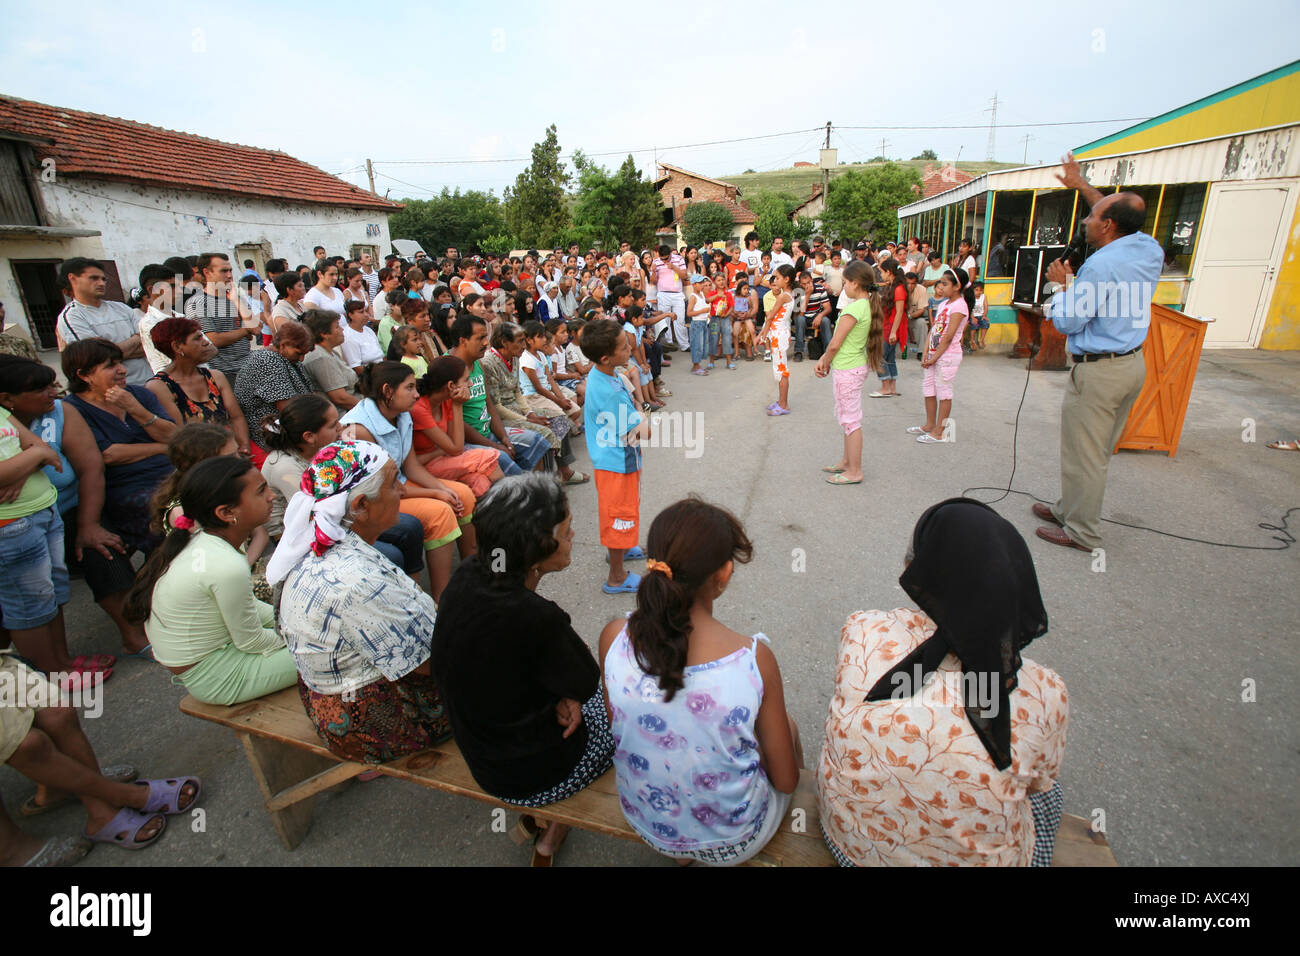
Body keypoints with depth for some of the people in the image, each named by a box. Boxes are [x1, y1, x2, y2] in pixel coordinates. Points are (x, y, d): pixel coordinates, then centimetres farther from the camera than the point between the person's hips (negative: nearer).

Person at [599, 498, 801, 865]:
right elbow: (786, 781, -15)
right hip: (733, 843, -2)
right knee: (788, 726, 25)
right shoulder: (754, 658, -29)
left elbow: (618, 729, -3)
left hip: (647, 828, 3)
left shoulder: (613, 638, -22)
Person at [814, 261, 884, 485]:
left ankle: (854, 472, 7)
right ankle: (847, 462, 33)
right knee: (848, 418, 20)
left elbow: (835, 344, -19)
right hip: (855, 367, 10)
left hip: (847, 371, -10)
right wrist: (824, 360, 7)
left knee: (850, 420, -2)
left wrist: (825, 365, -2)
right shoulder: (868, 305, 8)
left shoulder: (854, 309, -22)